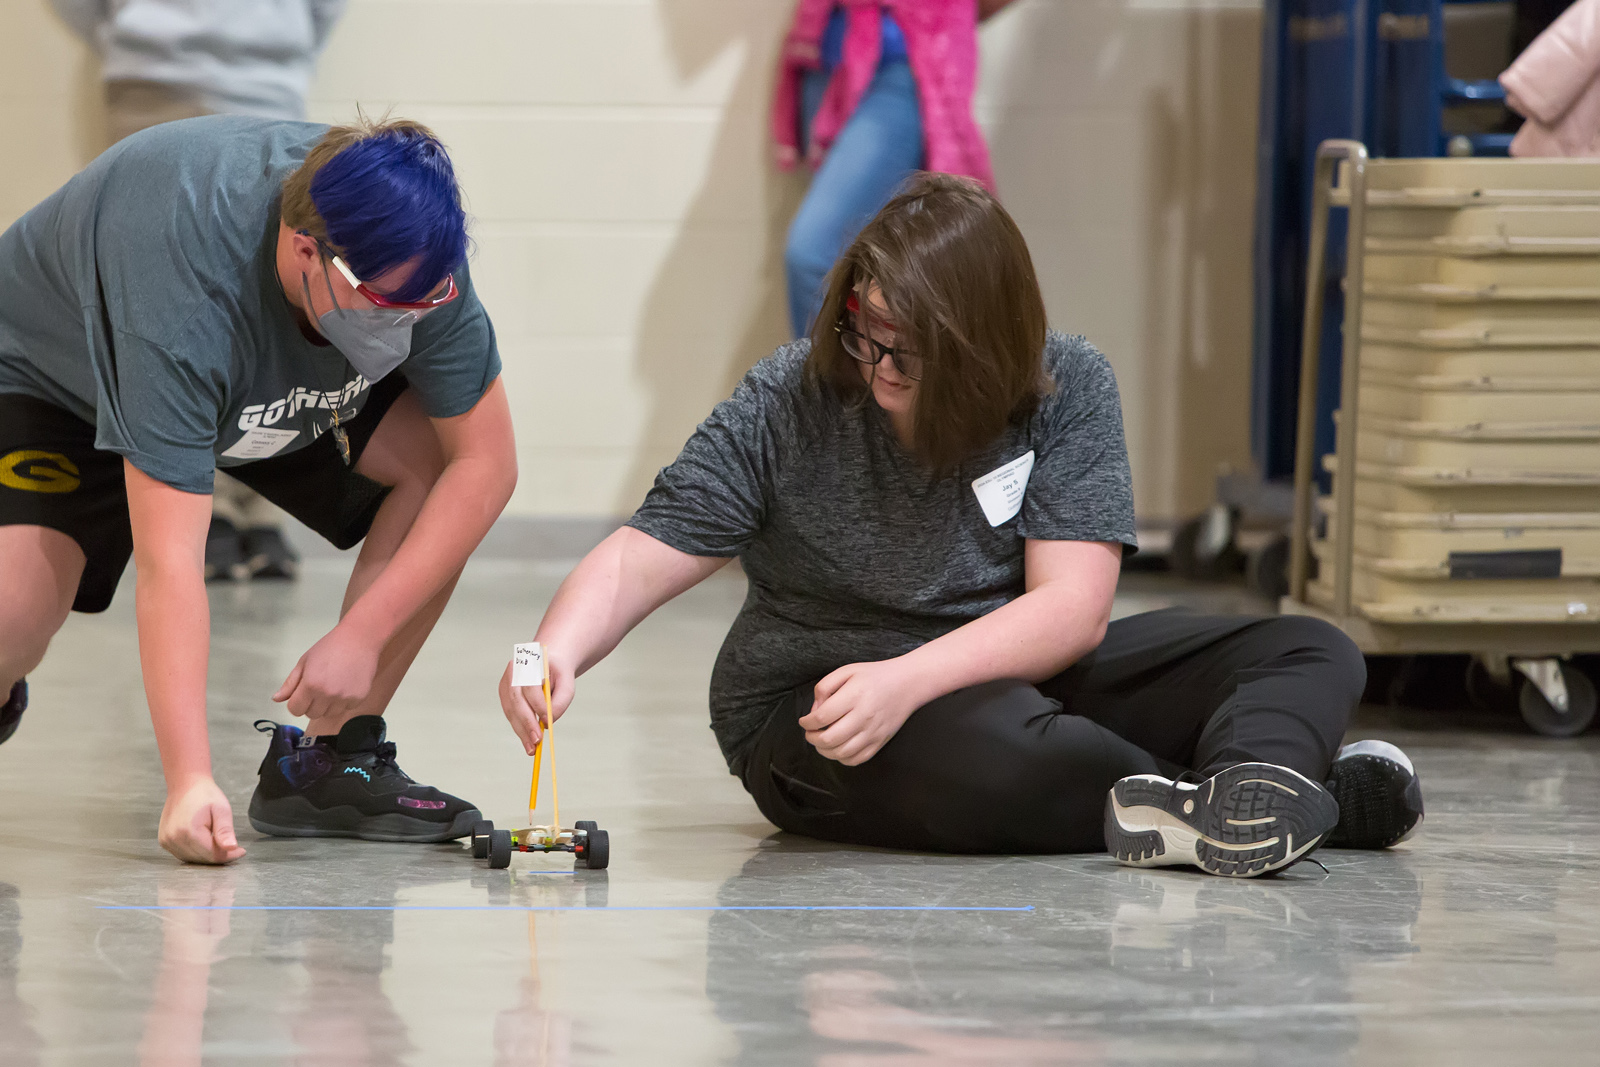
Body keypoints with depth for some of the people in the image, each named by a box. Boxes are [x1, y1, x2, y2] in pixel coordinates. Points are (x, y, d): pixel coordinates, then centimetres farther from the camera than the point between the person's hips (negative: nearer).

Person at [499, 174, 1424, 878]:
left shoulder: (1068, 389, -8)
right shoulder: (786, 407, -10)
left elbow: (1072, 608, -17)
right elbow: (643, 558, -11)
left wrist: (909, 679, -33)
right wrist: (557, 653, -34)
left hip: (1016, 674, 3)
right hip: (813, 706, -3)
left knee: (1314, 657, -14)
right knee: (992, 757, -40)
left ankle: (1261, 783, -49)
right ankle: (1329, 797, -28)